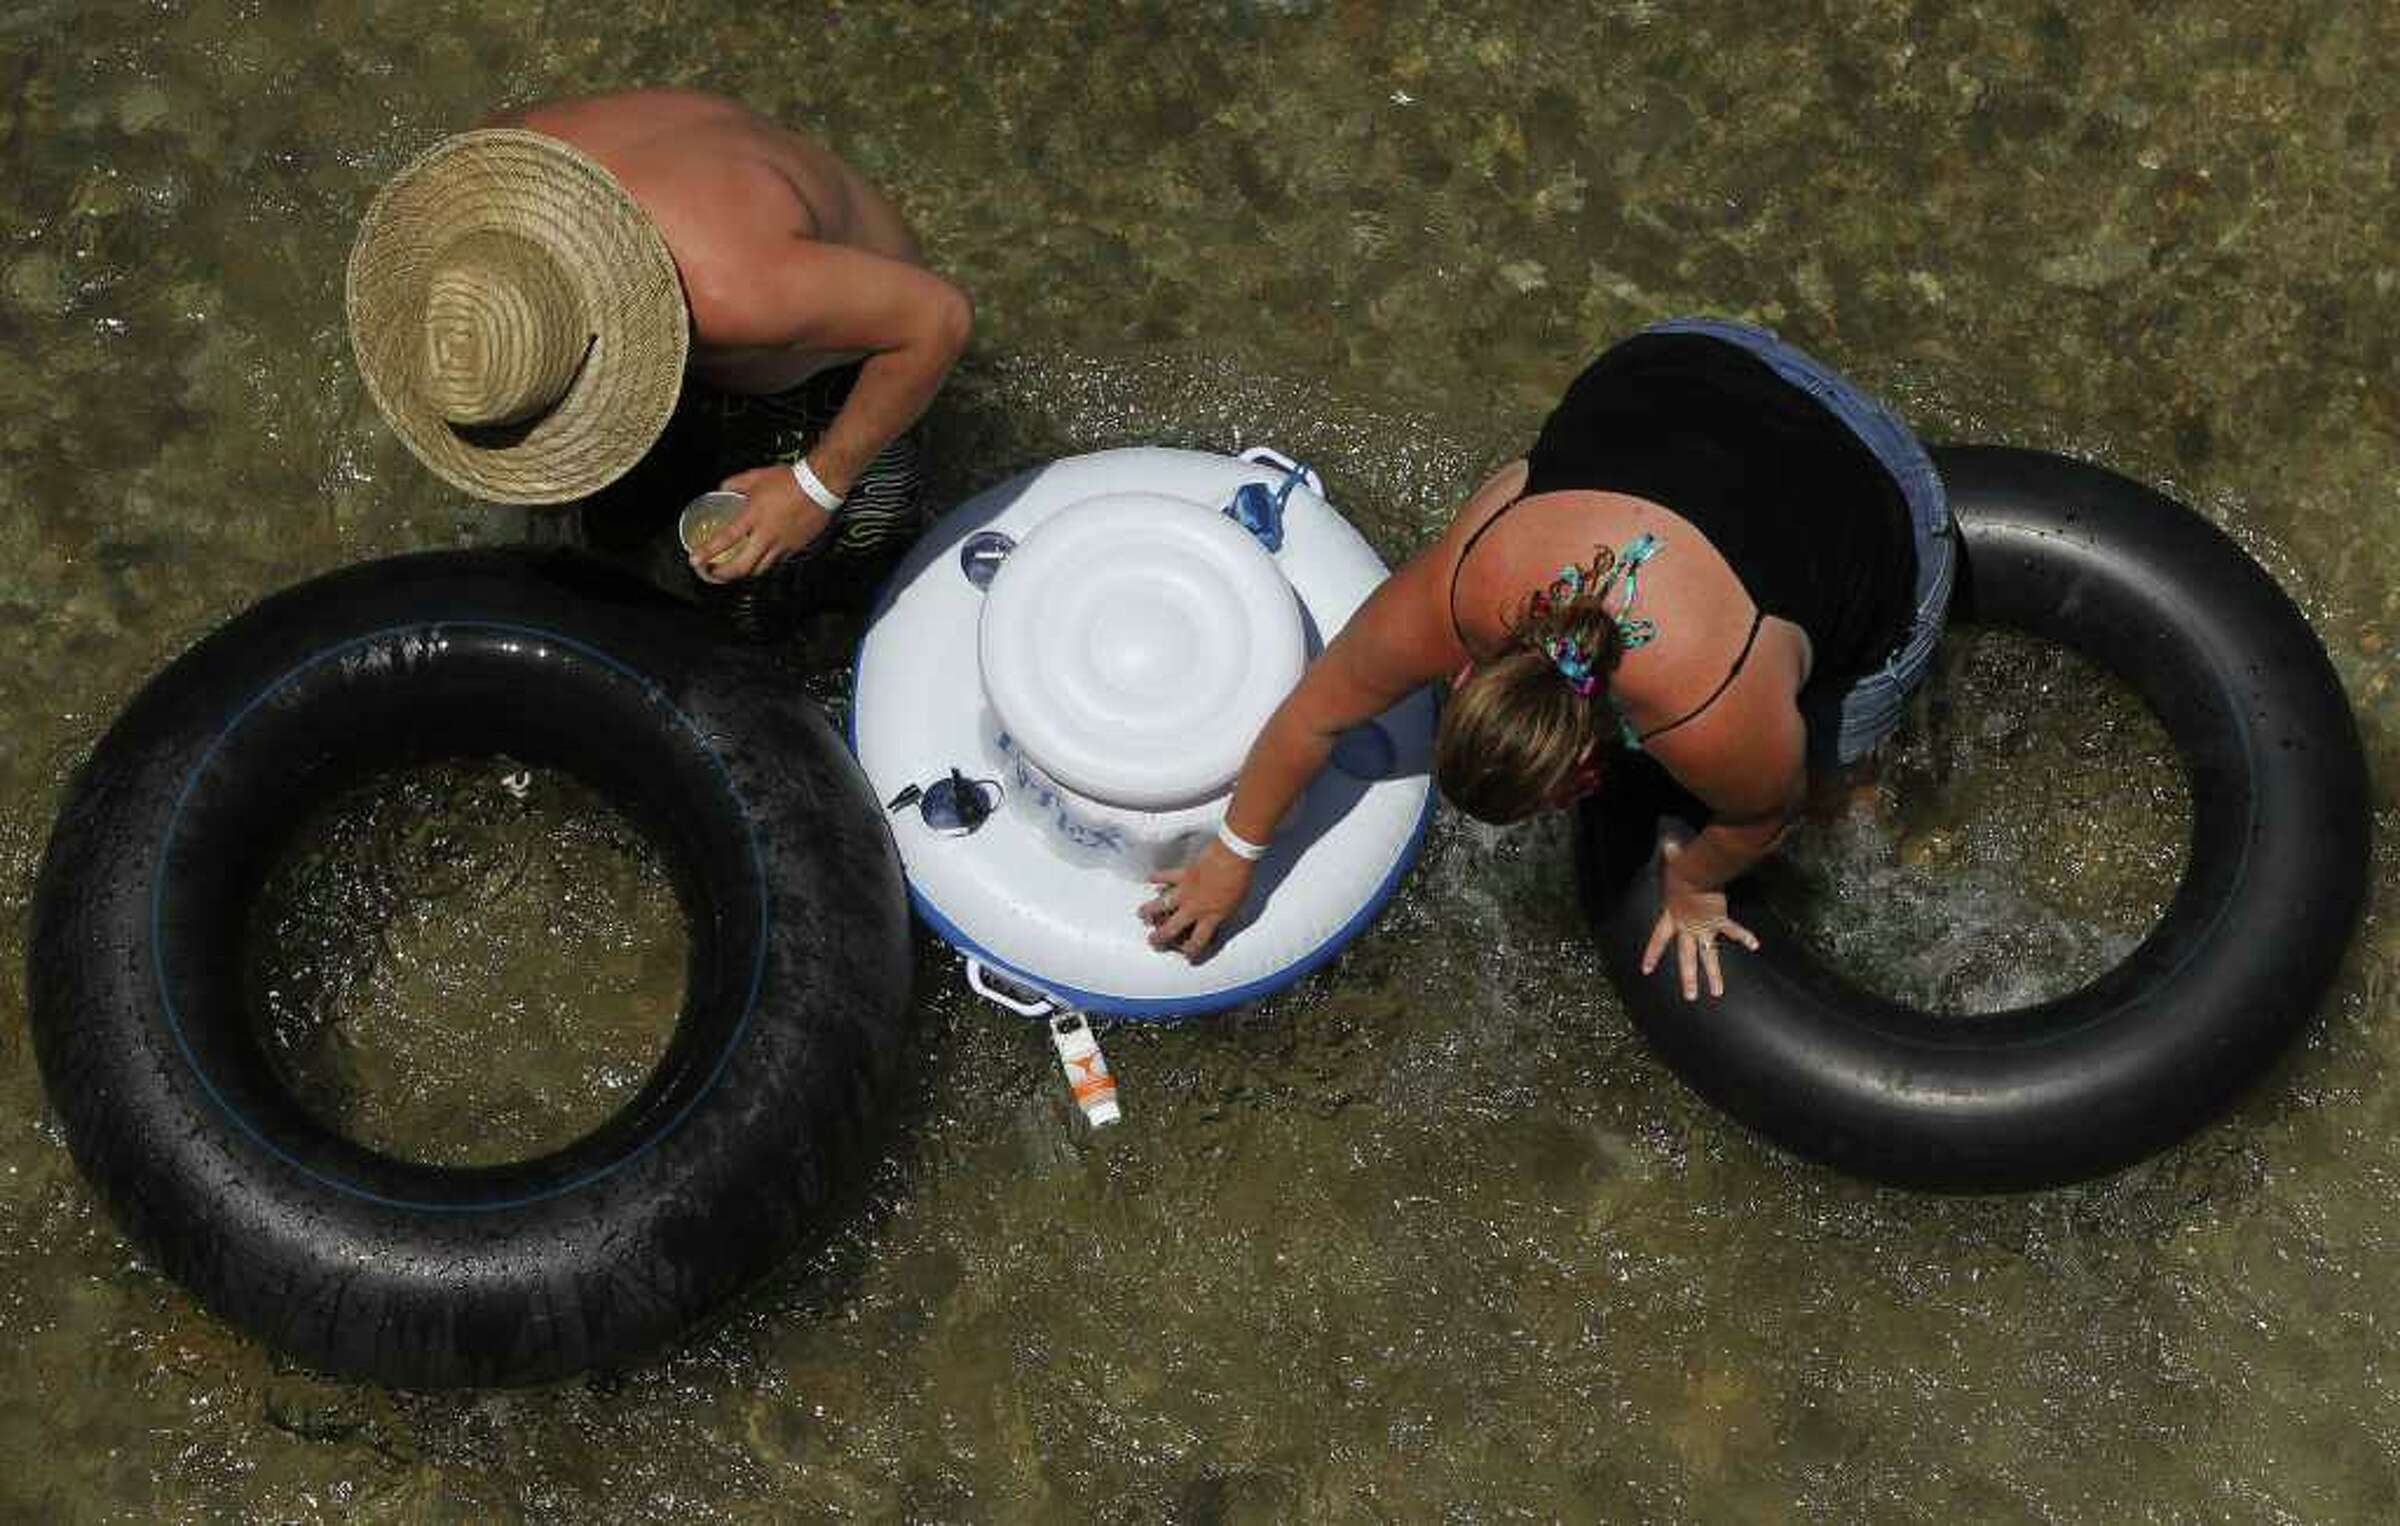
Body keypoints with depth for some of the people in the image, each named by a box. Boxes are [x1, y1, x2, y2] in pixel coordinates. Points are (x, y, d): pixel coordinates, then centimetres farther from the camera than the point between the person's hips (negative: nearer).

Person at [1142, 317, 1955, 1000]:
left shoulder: (1714, 718, -40)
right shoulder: (1455, 592, -31)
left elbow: (1766, 815, -17)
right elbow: (1316, 710, -15)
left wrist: (1692, 884, 2)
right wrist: (1234, 854, -2)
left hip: (1872, 505, -4)